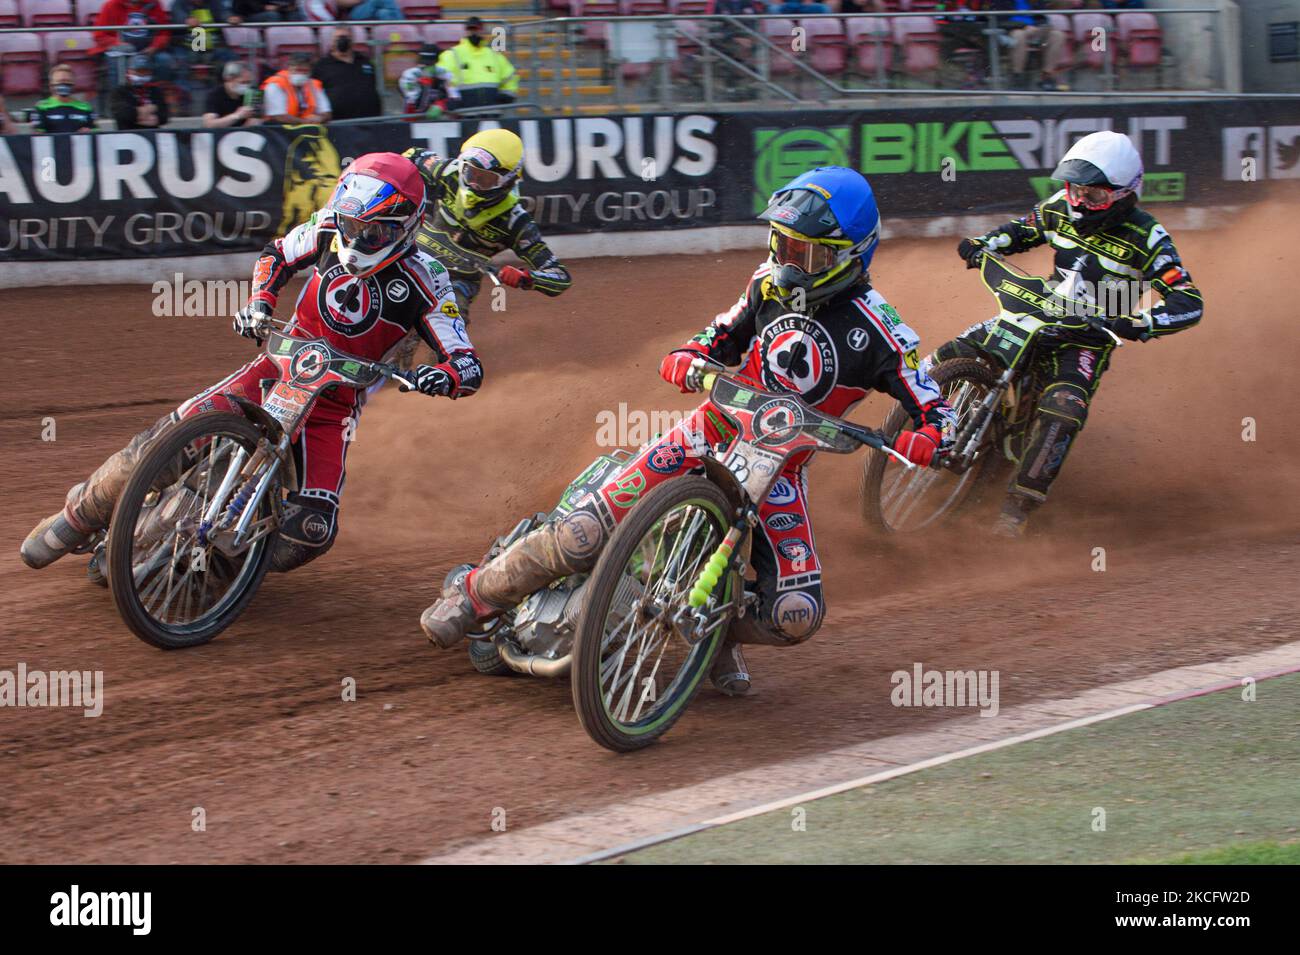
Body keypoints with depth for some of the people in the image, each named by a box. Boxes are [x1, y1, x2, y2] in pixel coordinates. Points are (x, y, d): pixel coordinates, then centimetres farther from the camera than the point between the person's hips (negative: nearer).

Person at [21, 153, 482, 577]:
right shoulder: (328, 230, -5)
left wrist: (445, 376, -40)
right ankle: (82, 512, 1)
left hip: (337, 401, -2)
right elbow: (277, 254, 17)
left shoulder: (423, 282, -15)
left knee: (311, 530, -21)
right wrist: (259, 302, -3)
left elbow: (469, 367, -16)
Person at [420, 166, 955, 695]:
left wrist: (926, 437, -40)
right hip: (714, 431, 1)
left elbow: (935, 409, -16)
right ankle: (475, 594, 6)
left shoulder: (876, 330, -16)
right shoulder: (771, 283, -2)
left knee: (797, 615, -18)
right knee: (586, 532, -15)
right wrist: (689, 356, -8)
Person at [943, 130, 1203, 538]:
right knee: (956, 353, -11)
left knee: (1062, 410, -30)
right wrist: (984, 244, -2)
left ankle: (1019, 506, -27)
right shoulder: (1060, 207, -1)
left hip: (1089, 336, -5)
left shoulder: (1144, 238, -16)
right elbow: (1022, 229, 20)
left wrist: (1134, 325, -36)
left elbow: (1189, 304, -20)